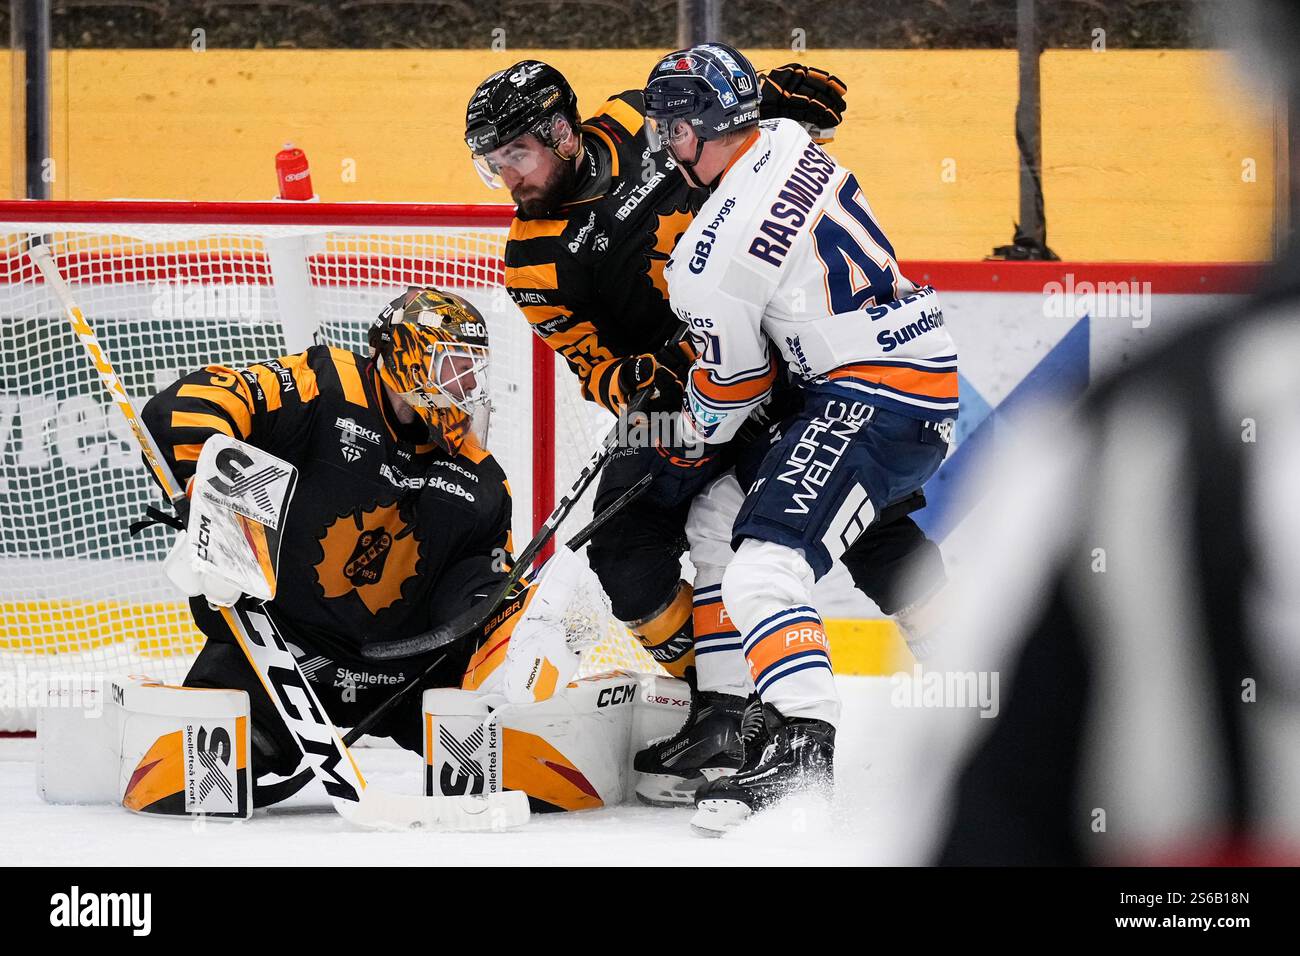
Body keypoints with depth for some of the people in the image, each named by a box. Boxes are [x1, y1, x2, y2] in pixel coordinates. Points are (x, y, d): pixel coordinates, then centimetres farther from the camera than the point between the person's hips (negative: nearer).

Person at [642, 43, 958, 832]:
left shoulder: (713, 258, -18)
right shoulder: (790, 142, 4)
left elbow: (731, 384, -6)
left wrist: (694, 434, 18)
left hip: (871, 402, -10)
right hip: (933, 364, 10)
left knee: (767, 563, -21)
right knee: (882, 535, 35)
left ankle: (801, 748, -35)